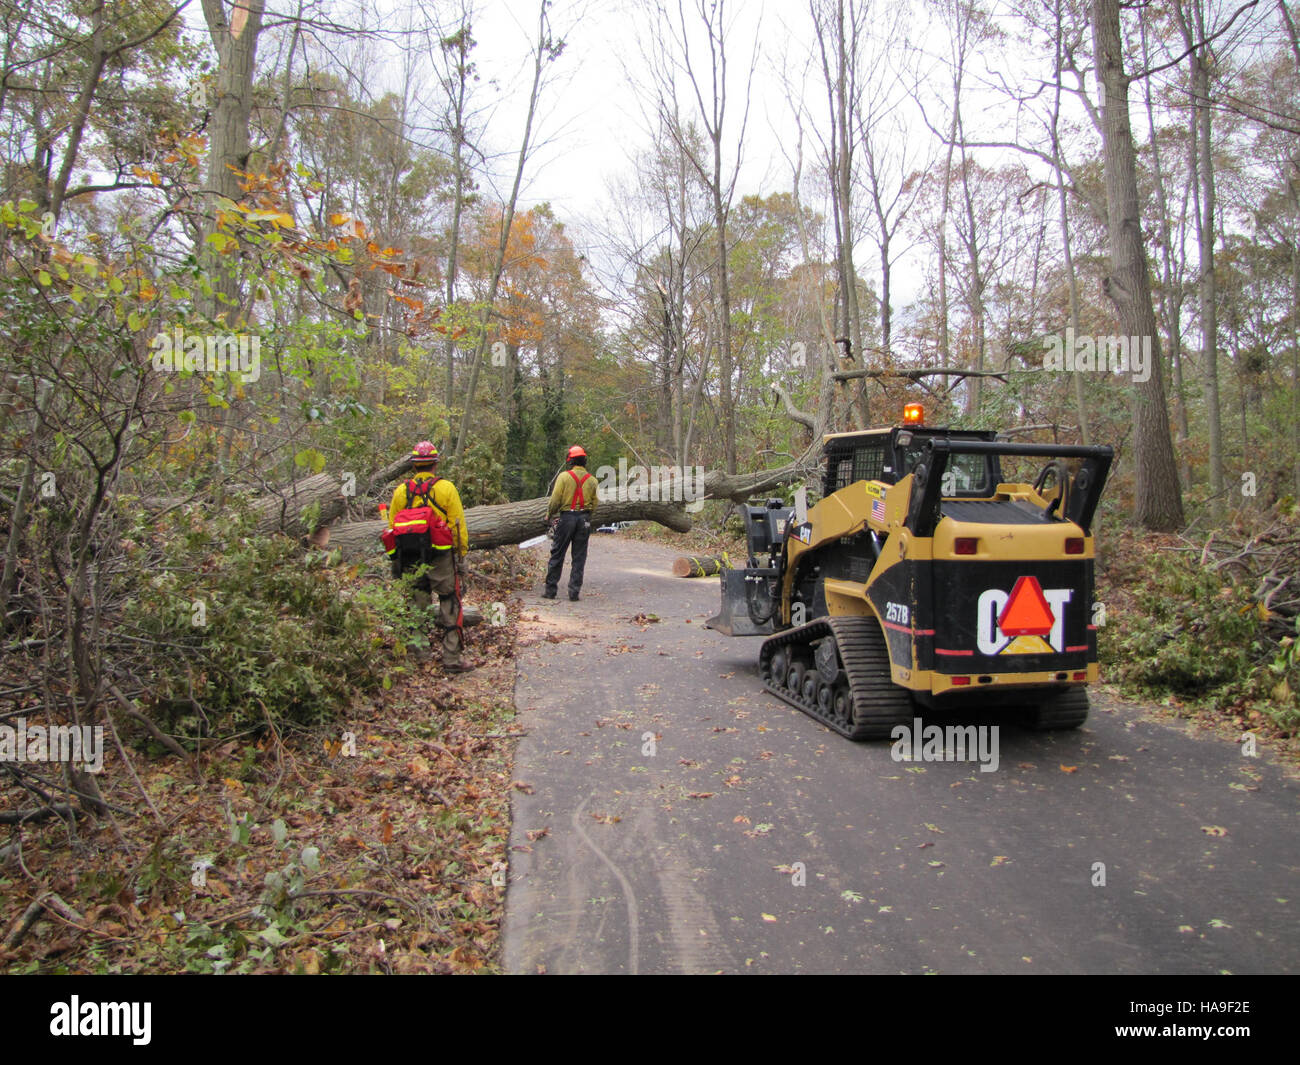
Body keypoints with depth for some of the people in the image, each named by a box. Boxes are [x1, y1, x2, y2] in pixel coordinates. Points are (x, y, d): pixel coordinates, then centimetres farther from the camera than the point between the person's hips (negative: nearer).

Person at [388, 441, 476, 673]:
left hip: (411, 560, 4)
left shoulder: (401, 491, 4)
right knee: (450, 607, 3)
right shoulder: (446, 488, -5)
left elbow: (393, 529, 8)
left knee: (416, 608, 14)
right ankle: (451, 658, 3)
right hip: (442, 558, -4)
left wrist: (397, 560, 15)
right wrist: (461, 556, 3)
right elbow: (458, 526, -5)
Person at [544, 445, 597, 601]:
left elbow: (555, 500, -8)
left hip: (566, 518, -2)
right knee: (579, 558, 7)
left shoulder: (564, 476, -7)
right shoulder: (592, 480, 4)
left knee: (557, 555, 7)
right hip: (584, 519, 2)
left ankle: (550, 590, 9)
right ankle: (574, 592, 6)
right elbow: (594, 505, 7)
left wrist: (549, 515, 8)